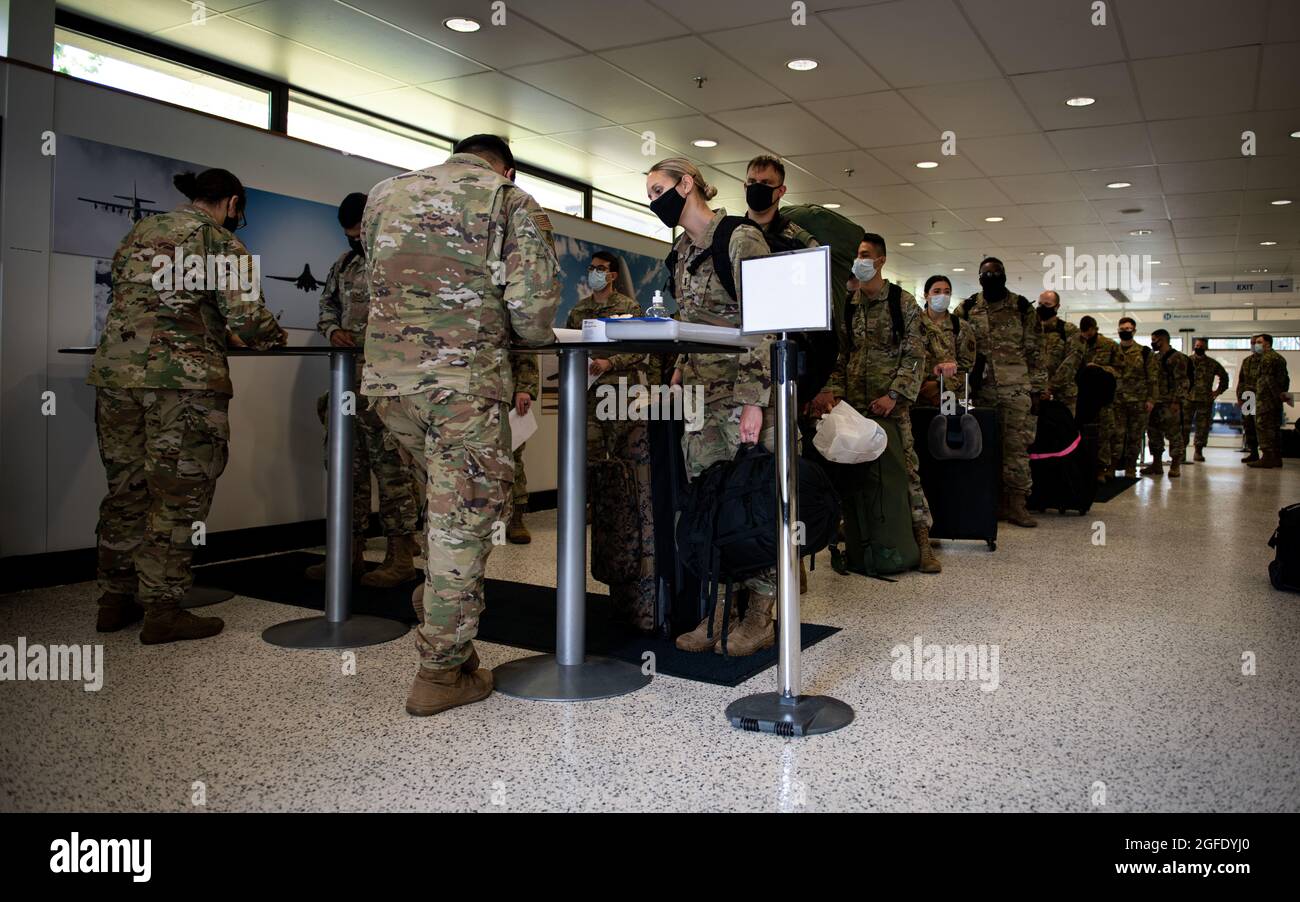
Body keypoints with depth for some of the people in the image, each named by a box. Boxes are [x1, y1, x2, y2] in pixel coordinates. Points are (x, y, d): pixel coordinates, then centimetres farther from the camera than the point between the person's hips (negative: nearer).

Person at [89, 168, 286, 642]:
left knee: (126, 489, 13)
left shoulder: (138, 232, 21)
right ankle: (162, 609, 2)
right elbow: (247, 319, -10)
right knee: (179, 495, 0)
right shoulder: (222, 243, 0)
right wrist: (275, 336, 13)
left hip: (115, 371, 7)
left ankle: (115, 601, 21)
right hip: (182, 379, -7)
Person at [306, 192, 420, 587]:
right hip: (347, 376, 7)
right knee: (347, 464, 9)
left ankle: (400, 557, 1)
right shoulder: (344, 264, 18)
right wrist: (332, 330, 2)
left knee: (391, 466, -6)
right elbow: (327, 307, 24)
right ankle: (350, 551, 18)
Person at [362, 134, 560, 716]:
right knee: (464, 516, 1)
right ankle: (442, 672, 7)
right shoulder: (510, 201, 4)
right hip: (464, 378, -5)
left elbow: (377, 281, 19)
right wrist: (532, 338, 12)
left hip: (387, 373, 6)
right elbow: (532, 298, -7)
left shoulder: (385, 195, 20)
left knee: (443, 498, 23)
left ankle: (436, 618, 29)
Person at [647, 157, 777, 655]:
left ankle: (759, 618, 7)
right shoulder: (682, 250, 16)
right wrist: (680, 368, 12)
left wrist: (754, 401, -21)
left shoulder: (741, 238, -9)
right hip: (700, 391, 8)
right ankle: (717, 613, 15)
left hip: (742, 391, -8)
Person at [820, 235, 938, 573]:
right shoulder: (846, 305, 10)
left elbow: (915, 355, -3)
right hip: (853, 403, 3)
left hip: (891, 402, -3)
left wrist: (893, 395, -13)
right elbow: (839, 355, 10)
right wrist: (833, 392, -5)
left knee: (906, 468, -6)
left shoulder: (903, 302, 0)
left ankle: (922, 541, -1)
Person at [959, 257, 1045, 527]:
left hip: (1016, 388, -1)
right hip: (981, 388, 1)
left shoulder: (1021, 307, 5)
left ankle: (1016, 502, 3)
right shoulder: (968, 308, 7)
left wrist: (1037, 390, 1)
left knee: (1017, 445, -2)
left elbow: (1034, 351, 5)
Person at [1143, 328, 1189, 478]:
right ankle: (1156, 465, 18)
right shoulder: (1153, 358, 17)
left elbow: (1182, 382, -12)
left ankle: (1174, 467, 3)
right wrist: (1148, 399, 15)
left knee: (1174, 434, -2)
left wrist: (1177, 401, -18)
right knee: (1154, 433, 10)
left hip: (1170, 404, -8)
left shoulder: (1177, 357, -7)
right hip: (1155, 403, 8)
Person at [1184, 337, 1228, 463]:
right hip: (1188, 398, -2)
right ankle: (1182, 451, 0)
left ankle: (1198, 451, 11)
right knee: (1184, 425, -5)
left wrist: (1218, 391, 11)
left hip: (1206, 400, 2)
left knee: (1203, 427, 3)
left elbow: (1224, 376, 20)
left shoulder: (1212, 364, 8)